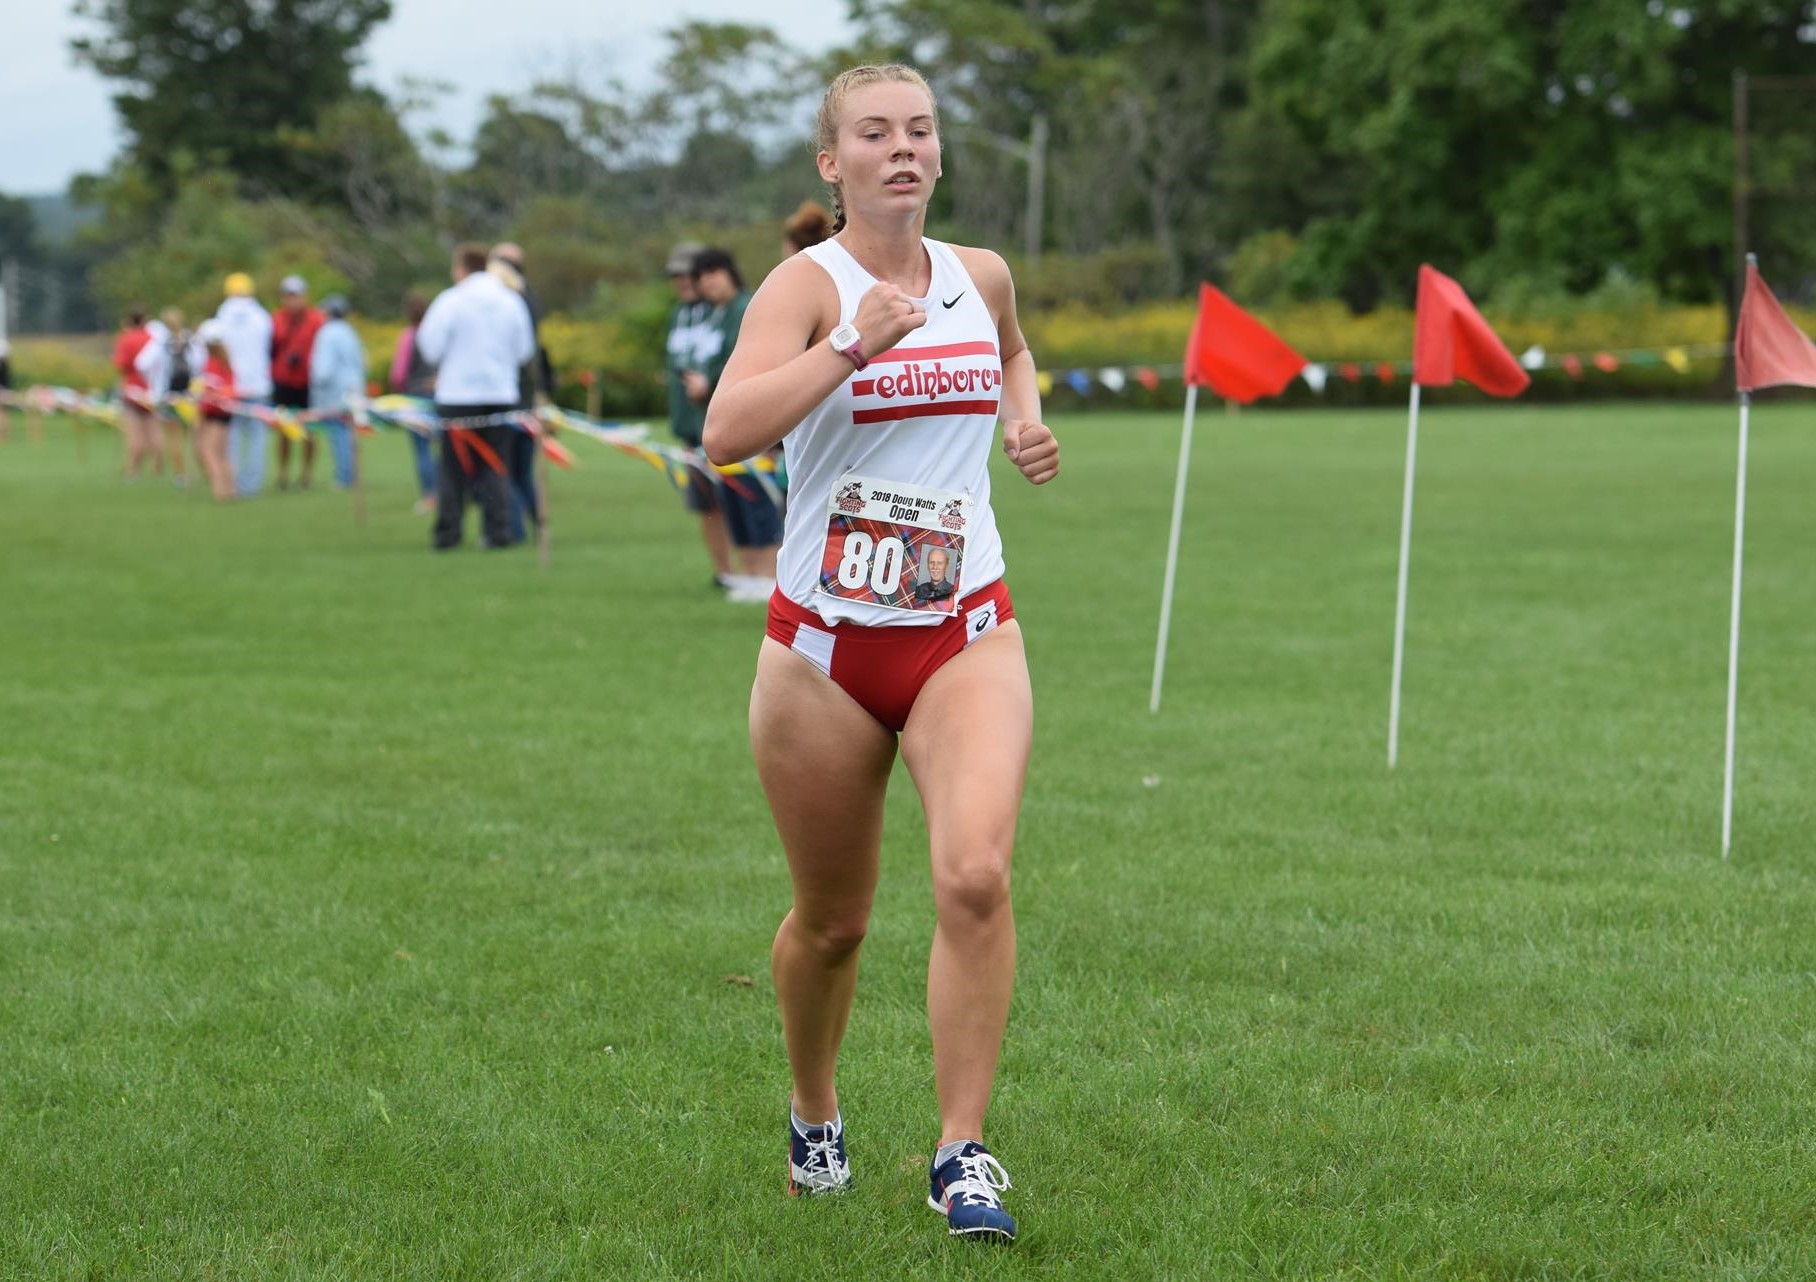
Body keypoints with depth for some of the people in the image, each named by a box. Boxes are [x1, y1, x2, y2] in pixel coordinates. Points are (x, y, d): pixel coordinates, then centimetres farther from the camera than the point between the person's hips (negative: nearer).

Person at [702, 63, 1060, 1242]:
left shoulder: (981, 276, 7)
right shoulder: (811, 285, -8)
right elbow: (727, 431, -26)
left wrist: (1027, 416, 12)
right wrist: (853, 346, -31)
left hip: (965, 635, 2)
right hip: (826, 645, -2)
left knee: (976, 876, -20)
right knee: (832, 920, 10)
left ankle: (963, 1151, -13)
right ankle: (814, 1118, 38)